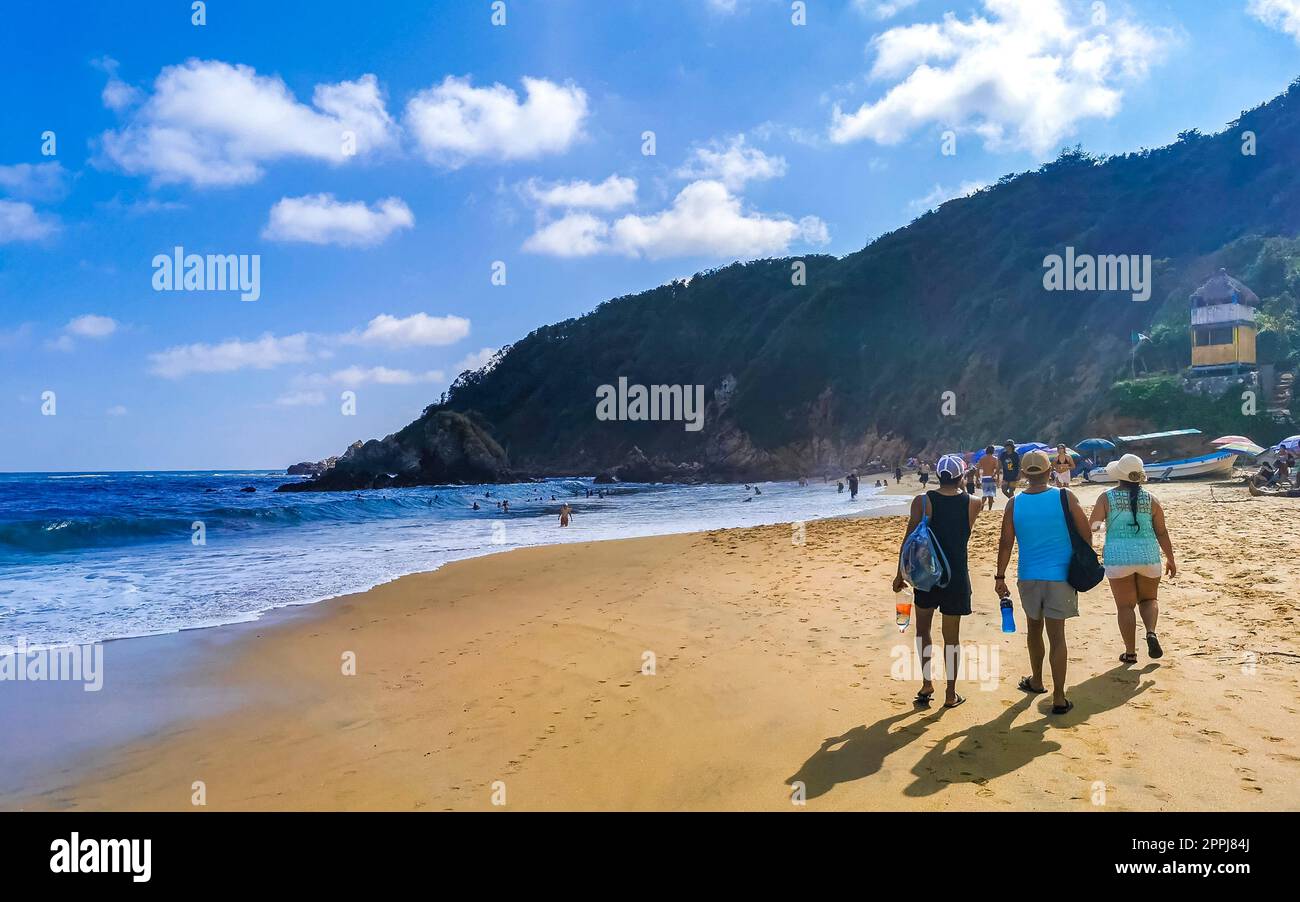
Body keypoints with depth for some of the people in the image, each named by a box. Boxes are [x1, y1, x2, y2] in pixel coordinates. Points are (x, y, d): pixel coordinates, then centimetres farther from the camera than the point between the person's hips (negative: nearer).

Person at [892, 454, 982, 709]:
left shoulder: (922, 501, -10)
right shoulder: (973, 504, -5)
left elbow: (909, 540, -9)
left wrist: (900, 574, 0)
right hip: (957, 576, 1)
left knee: (923, 627, 20)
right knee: (952, 635, 10)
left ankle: (927, 683, 13)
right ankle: (951, 694, 17)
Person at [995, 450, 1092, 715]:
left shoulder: (1014, 504, -4)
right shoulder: (1065, 497, -7)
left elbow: (1006, 543, -3)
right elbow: (1086, 535, -4)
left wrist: (1000, 577, 3)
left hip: (1028, 576, 2)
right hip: (1060, 575, -2)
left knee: (1034, 628, 21)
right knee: (1057, 636, 0)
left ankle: (1037, 681, 38)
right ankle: (1059, 698, 0)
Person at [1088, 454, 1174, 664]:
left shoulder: (1107, 498, -5)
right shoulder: (1150, 499, 1)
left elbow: (1092, 526, -10)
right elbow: (1162, 533, 4)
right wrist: (1170, 560, 12)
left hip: (1118, 557, -2)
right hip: (1148, 556, 2)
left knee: (1125, 606, 7)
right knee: (1148, 599, 20)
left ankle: (1130, 652, 9)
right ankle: (1151, 632, -6)